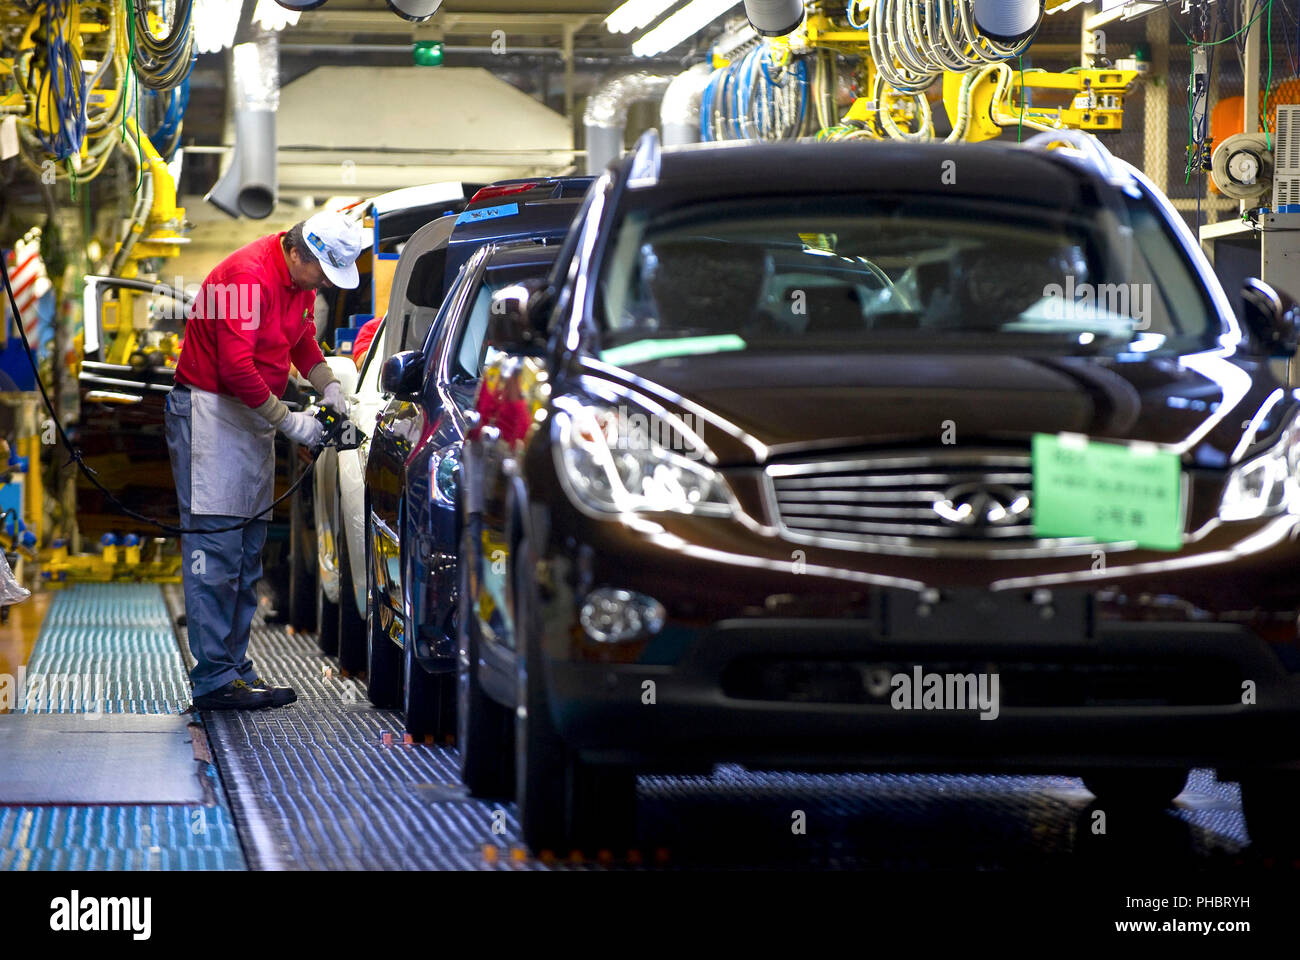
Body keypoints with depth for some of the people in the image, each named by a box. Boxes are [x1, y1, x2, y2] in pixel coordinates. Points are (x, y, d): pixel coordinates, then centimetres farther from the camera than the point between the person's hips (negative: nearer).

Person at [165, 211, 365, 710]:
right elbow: (236, 368, -25)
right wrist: (289, 422, -18)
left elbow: (302, 337, 24)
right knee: (215, 550, -11)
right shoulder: (249, 276, -22)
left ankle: (236, 666, 13)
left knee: (247, 552, 9)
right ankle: (214, 679, -11)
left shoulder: (301, 278, 7)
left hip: (253, 415, 10)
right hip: (210, 411, -10)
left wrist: (328, 385, 6)